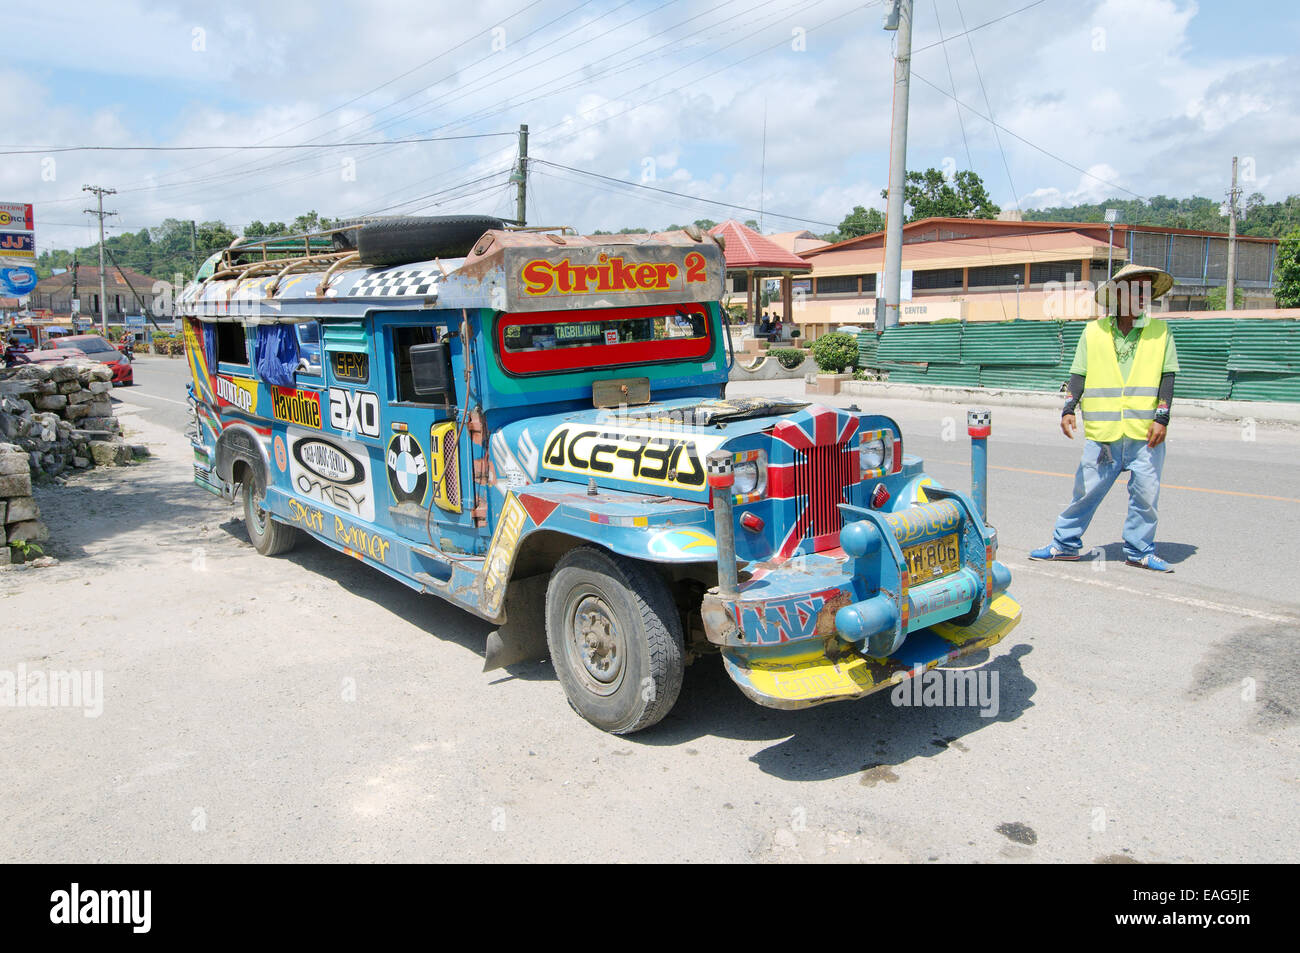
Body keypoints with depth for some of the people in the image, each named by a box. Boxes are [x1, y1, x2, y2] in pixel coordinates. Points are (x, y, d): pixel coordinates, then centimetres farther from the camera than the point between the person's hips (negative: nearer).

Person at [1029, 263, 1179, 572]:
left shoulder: (1160, 331, 8)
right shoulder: (1094, 332, 8)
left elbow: (1167, 377, 5)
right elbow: (1079, 375, 7)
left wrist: (1162, 418, -4)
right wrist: (1068, 409, -6)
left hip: (1145, 432, 0)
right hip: (1101, 431, 0)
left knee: (1146, 494, 3)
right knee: (1086, 490, 4)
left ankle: (1139, 551, 19)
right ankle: (1065, 543, 17)